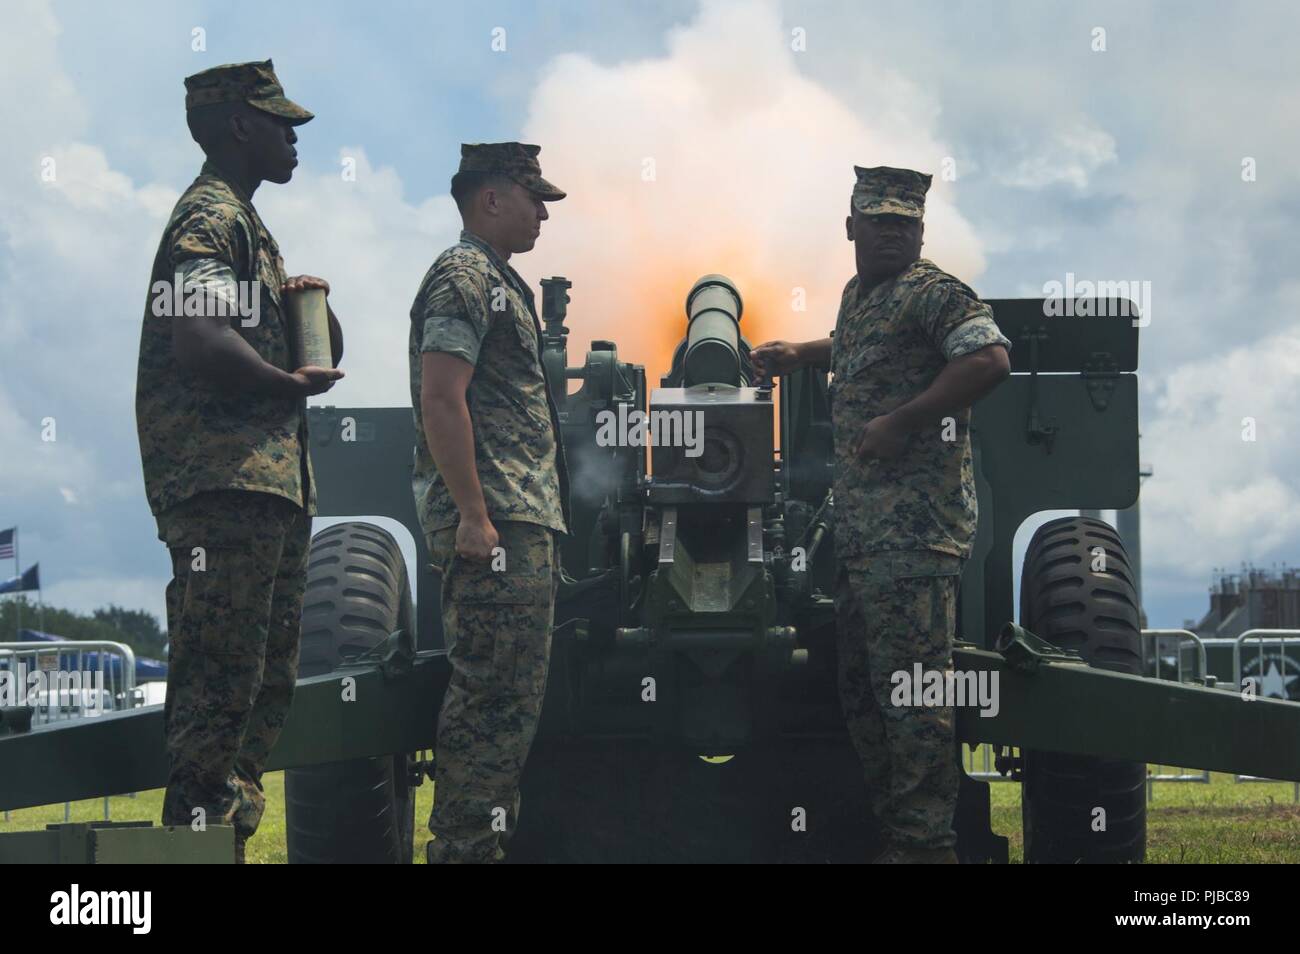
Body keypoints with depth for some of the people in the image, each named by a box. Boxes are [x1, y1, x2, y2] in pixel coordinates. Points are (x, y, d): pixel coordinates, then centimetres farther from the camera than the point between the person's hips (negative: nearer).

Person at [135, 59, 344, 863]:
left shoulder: (246, 225, 24)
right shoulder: (210, 217, -8)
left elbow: (324, 351, 27)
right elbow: (199, 344, -24)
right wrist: (294, 385, -12)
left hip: (272, 484, 11)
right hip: (229, 484, -11)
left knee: (270, 679, 13)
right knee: (223, 678, -12)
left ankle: (229, 830, 18)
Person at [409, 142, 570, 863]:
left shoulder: (500, 281, 23)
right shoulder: (464, 277, -9)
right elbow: (440, 400, -18)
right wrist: (473, 518, -22)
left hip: (525, 529, 10)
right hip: (494, 525, -10)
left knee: (511, 696, 11)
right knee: (491, 695, -11)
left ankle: (478, 843, 15)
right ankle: (464, 847, -9)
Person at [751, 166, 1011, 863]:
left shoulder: (931, 293, -7)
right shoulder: (857, 295, 22)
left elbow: (990, 359, -22)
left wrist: (902, 421, -21)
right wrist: (800, 355, 40)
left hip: (912, 529, -10)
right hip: (860, 530, 10)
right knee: (861, 693, 11)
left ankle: (925, 843, -9)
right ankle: (895, 832, 17)